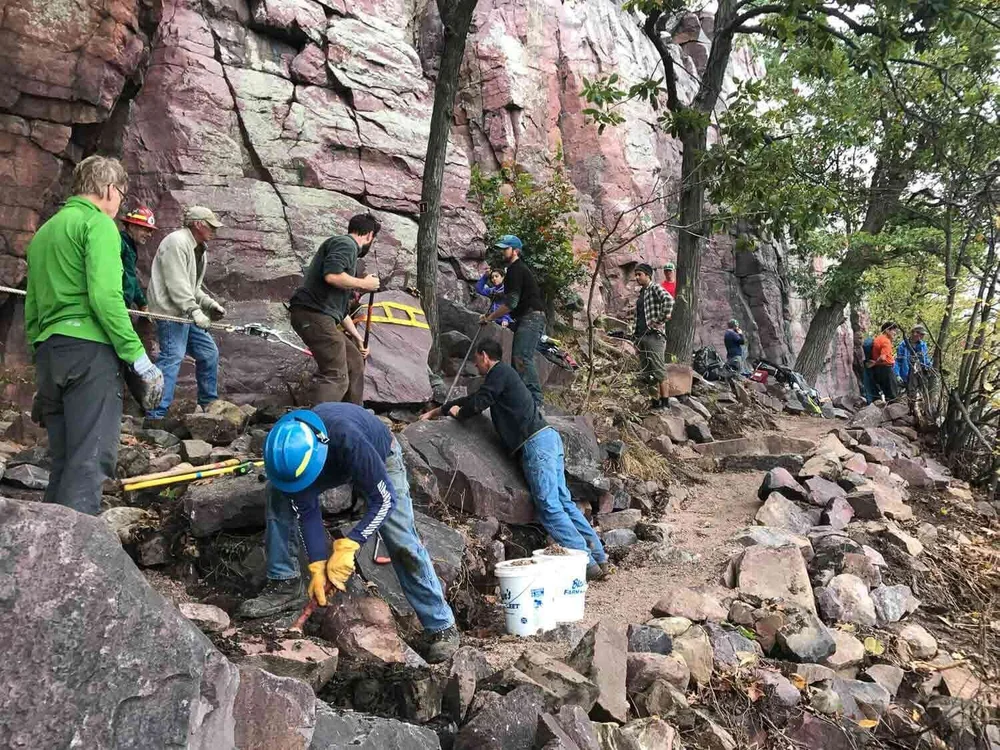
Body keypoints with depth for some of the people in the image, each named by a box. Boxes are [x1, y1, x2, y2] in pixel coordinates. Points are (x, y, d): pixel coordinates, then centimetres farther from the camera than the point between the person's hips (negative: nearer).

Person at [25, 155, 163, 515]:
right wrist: (138, 357, -15)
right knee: (90, 462, -10)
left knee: (63, 462, 13)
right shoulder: (98, 224, -3)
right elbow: (105, 297, -16)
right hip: (89, 350, -8)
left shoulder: (44, 231, 23)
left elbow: (31, 307, 23)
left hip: (47, 353, 8)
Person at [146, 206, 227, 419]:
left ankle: (209, 404, 26)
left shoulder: (199, 249, 19)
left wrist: (210, 304, 9)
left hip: (187, 313, 10)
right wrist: (195, 311, -26)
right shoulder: (177, 242, -13)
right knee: (173, 357, -16)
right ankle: (156, 414, -15)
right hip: (171, 312, -10)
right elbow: (177, 285, -22)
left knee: (209, 352, 13)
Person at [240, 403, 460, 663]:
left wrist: (347, 547, -37)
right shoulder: (288, 450, -29)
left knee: (402, 543, -16)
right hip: (334, 464, 5)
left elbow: (385, 499, -35)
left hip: (379, 461, -5)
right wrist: (317, 567, -22)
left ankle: (442, 626, -3)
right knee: (279, 492, -13)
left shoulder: (349, 440, -45)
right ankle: (286, 585, 0)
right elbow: (306, 510, -18)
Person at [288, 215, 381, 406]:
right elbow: (332, 276, -23)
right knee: (336, 376, -16)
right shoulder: (345, 243, -3)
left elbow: (339, 305, 31)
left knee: (355, 361, 16)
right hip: (313, 313, -10)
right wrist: (363, 284, -7)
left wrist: (357, 337, 33)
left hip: (321, 317, 10)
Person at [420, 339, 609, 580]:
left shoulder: (500, 372, -1)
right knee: (563, 501, 7)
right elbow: (473, 399, 36)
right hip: (548, 437, 10)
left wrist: (458, 412, 16)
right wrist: (435, 412, 41)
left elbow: (477, 403, -7)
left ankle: (586, 562, -14)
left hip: (536, 442, -10)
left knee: (549, 507, -12)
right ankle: (599, 557, 7)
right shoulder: (502, 375, 28)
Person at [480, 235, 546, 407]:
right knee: (516, 357, 10)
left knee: (522, 358, -20)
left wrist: (489, 318, -10)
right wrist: (492, 316, 18)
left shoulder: (516, 270, -10)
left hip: (531, 318, -11)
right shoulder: (517, 268, 23)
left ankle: (535, 399, -25)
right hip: (526, 318, 11)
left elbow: (512, 303, -17)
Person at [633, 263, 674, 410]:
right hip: (640, 337, 9)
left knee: (658, 371, -9)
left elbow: (669, 300, -25)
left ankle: (664, 404, -8)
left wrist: (661, 320, -21)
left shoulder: (655, 288, -5)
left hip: (653, 336, -9)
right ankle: (654, 402, 15)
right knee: (645, 373, 9)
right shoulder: (641, 293, 20)